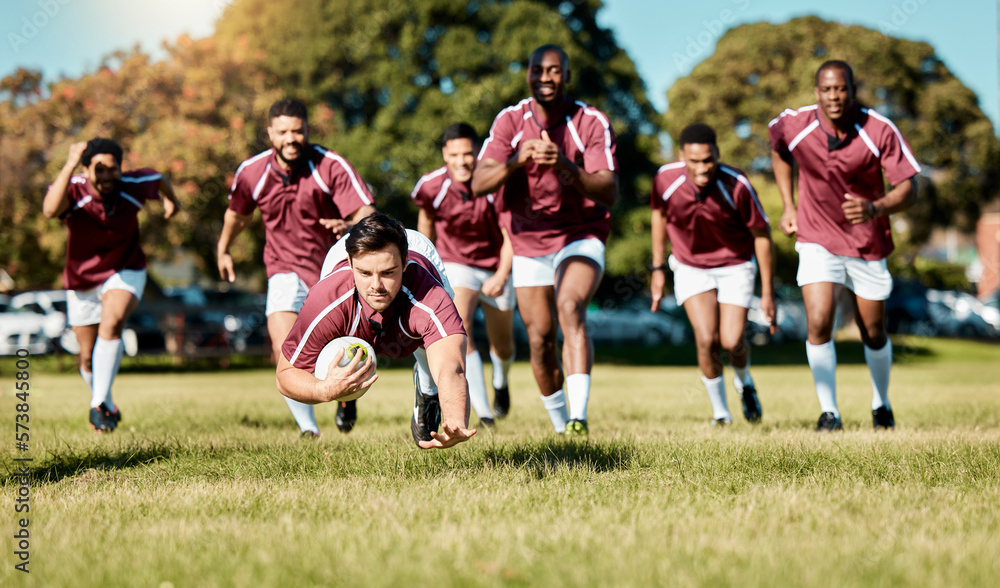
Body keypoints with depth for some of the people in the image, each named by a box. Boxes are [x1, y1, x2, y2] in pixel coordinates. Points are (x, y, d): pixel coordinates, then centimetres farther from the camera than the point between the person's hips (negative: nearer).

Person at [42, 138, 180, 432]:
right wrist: (69, 165, -54)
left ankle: (99, 405, -26)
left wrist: (170, 200, 26)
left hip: (125, 272, -1)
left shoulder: (133, 185, -19)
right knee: (88, 358, 10)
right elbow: (50, 210, -50)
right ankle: (108, 406, 39)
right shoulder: (72, 190, -25)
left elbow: (158, 179, 6)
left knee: (112, 323, -31)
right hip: (82, 282, 1)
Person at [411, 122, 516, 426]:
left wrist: (502, 275, -26)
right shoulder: (431, 187, -19)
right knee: (459, 330, -26)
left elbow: (510, 233, -13)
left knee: (503, 347, 13)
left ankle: (500, 382, 51)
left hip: (495, 268, 1)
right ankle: (482, 413, -25)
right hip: (455, 266, -1)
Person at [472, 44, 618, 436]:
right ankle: (559, 426, 24)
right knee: (540, 340, 4)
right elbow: (478, 185, -17)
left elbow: (609, 192, -21)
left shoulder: (592, 123, -12)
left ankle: (579, 416, -36)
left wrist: (566, 166, -39)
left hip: (580, 238, -3)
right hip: (528, 244, 3)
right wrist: (516, 161, -37)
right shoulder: (510, 121, -6)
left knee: (570, 309, -29)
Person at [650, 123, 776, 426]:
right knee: (706, 339, -13)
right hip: (691, 268, 1)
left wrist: (767, 292, -9)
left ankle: (744, 381, 29)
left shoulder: (737, 185, -28)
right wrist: (658, 269, 7)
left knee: (732, 341, -10)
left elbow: (761, 234, -13)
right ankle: (720, 411, 11)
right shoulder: (666, 178, -21)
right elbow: (660, 214, 3)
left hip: (735, 267, -1)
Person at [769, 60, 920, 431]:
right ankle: (829, 412, -6)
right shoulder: (794, 126, -14)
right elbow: (777, 150, 11)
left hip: (867, 244, 0)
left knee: (873, 334, 11)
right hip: (817, 239, 0)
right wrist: (788, 206, 7)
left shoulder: (880, 131, -19)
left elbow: (908, 190, -19)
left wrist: (874, 209, -40)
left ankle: (881, 404, 37)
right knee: (818, 323, -18)